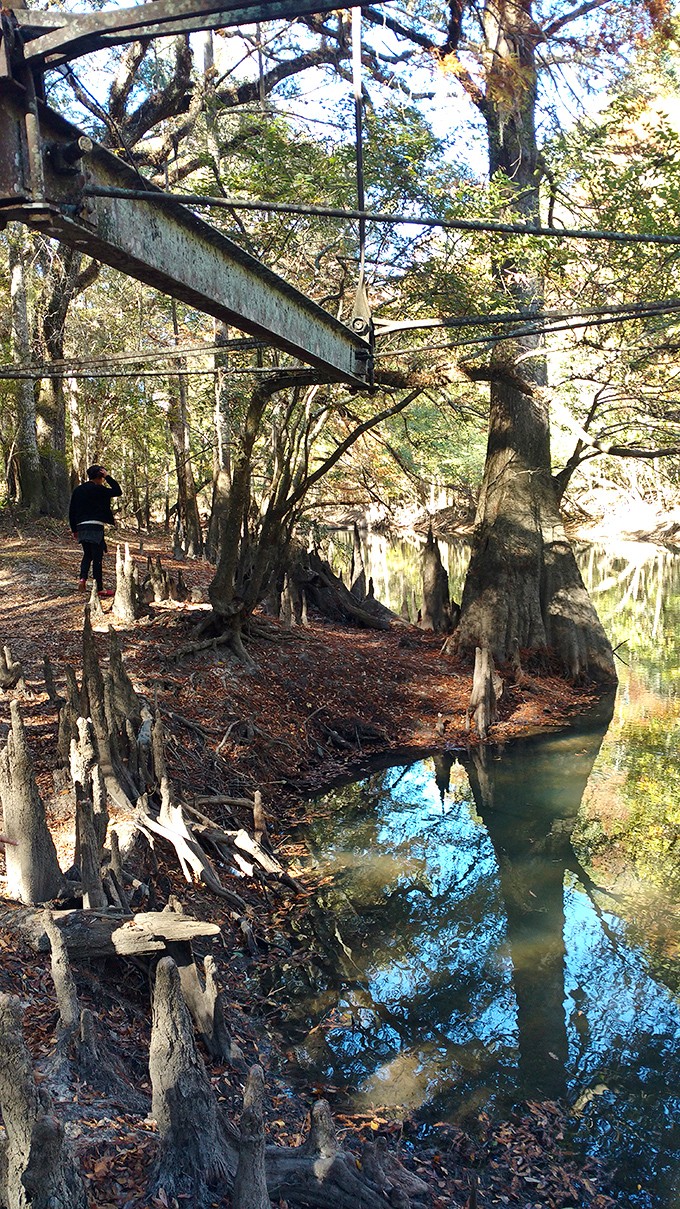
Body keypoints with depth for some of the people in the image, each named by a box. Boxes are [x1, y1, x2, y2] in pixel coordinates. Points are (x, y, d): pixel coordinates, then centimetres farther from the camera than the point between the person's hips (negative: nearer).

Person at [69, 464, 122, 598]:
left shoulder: (78, 490, 12)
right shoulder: (97, 489, -9)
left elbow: (71, 511, 14)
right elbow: (118, 491, -8)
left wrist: (74, 529, 20)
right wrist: (108, 477, -2)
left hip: (81, 527, 6)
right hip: (95, 526, -6)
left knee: (87, 554, 20)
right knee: (97, 557, -3)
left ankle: (83, 578, -1)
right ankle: (99, 589, 0)